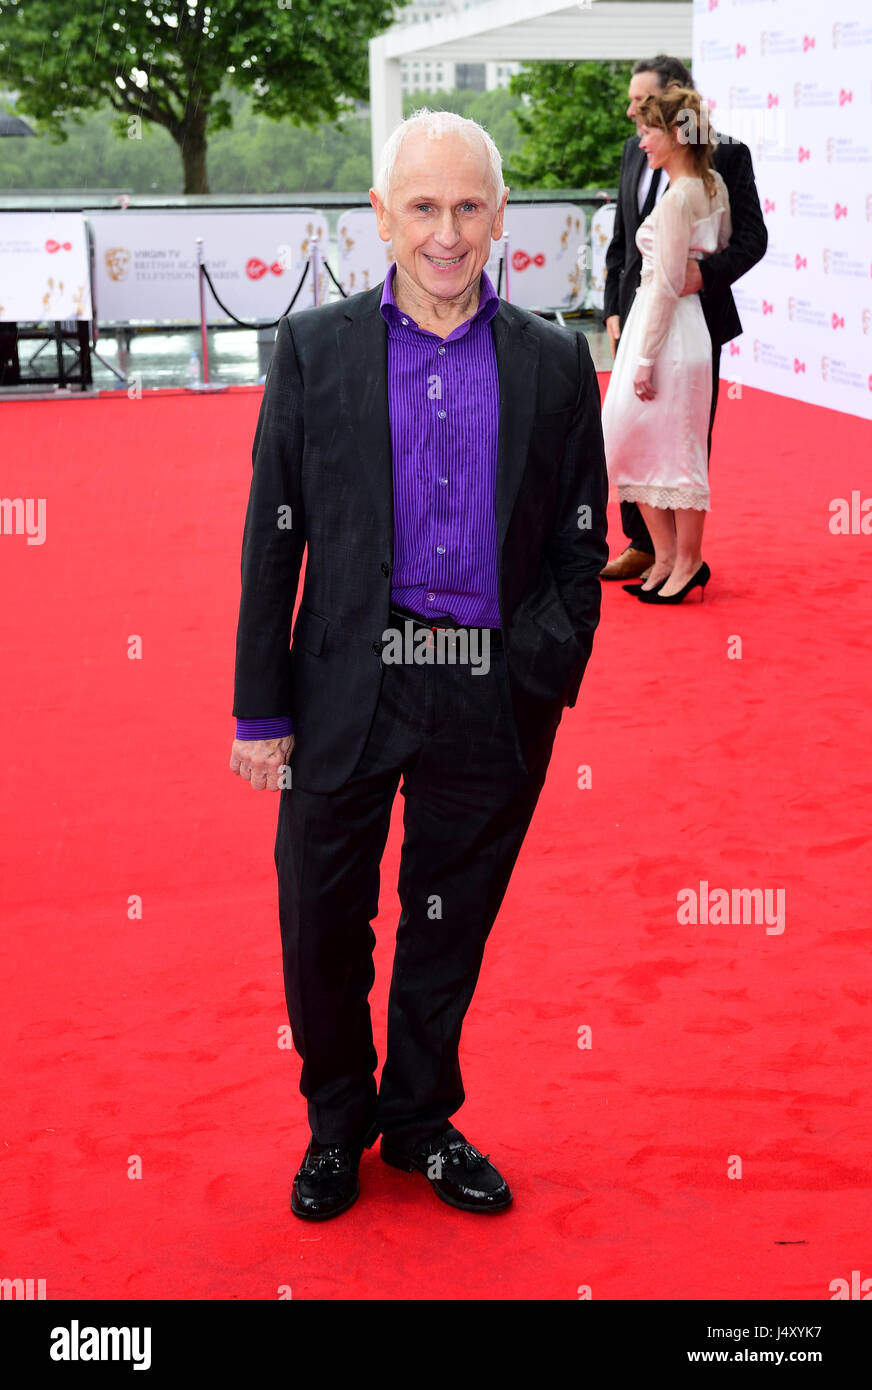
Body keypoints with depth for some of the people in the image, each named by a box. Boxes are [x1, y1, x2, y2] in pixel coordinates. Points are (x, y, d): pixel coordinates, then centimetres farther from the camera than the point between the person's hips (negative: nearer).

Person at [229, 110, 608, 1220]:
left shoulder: (554, 363, 2)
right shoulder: (314, 349, 0)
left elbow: (580, 545, 6)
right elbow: (272, 541, -1)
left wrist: (544, 676, -4)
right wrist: (261, 711, -3)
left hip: (493, 701, 1)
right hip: (348, 687, 0)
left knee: (451, 924, 15)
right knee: (322, 925, 10)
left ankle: (422, 1120, 37)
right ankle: (336, 1125, 35)